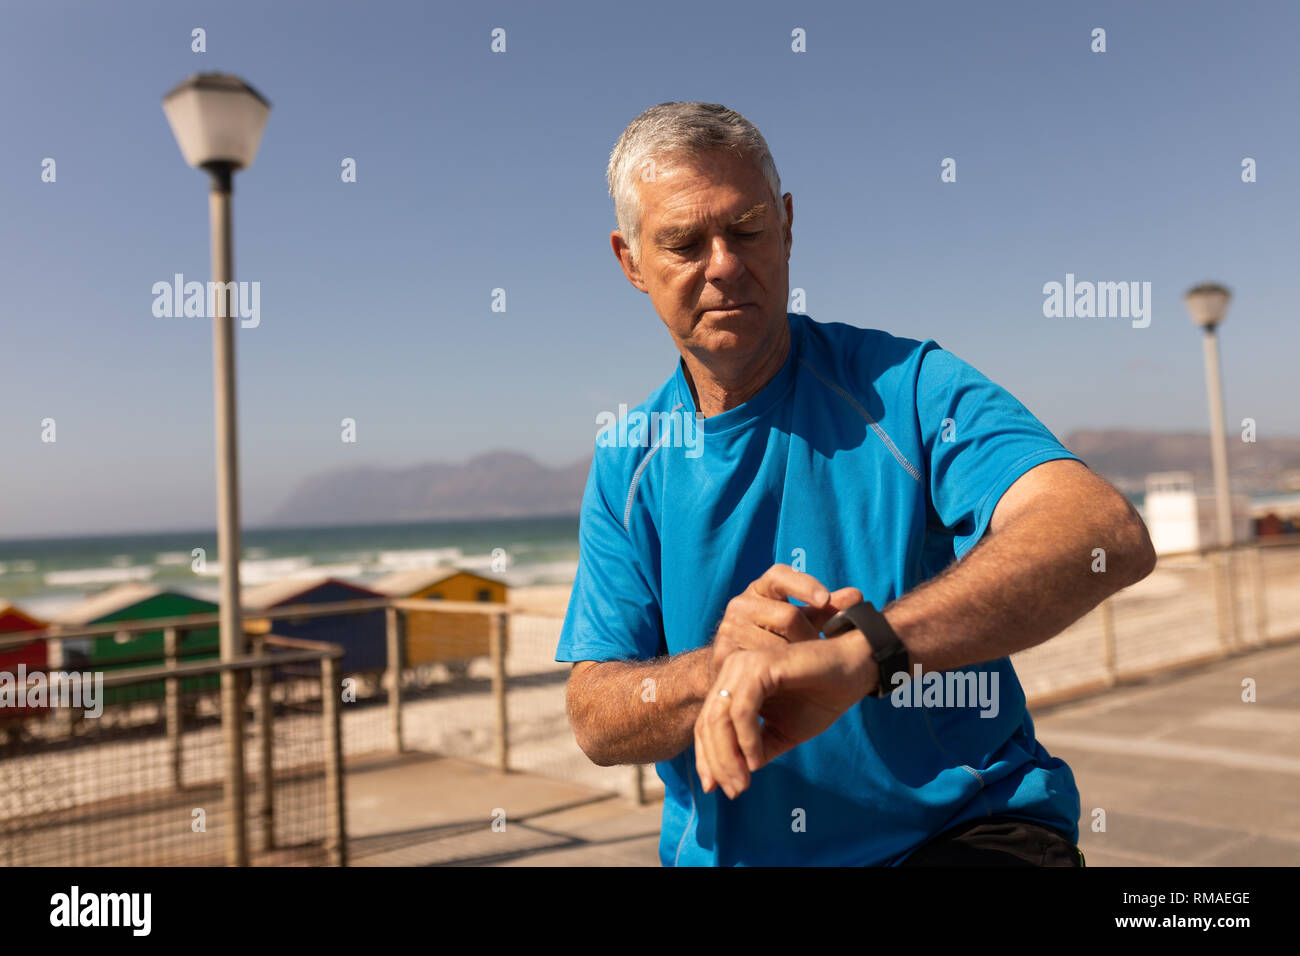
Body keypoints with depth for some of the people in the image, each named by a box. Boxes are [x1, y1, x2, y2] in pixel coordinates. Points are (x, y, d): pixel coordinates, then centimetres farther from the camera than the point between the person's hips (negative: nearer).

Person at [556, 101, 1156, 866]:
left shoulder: (905, 386, -8)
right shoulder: (626, 463, 3)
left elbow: (1110, 535, -23)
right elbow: (595, 722, 0)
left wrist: (857, 651, -35)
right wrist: (719, 668, -21)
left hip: (964, 829, -6)